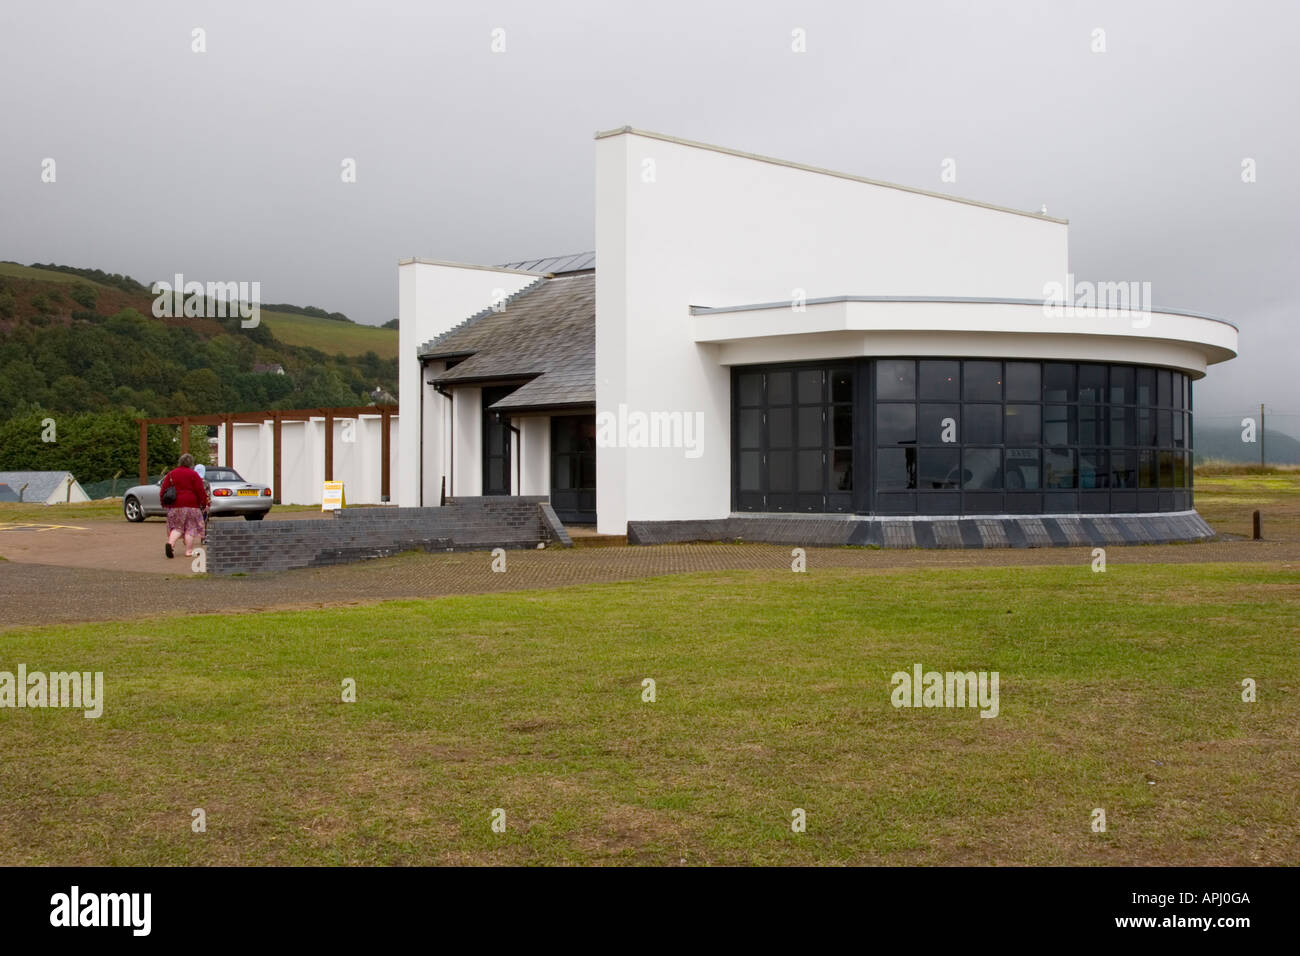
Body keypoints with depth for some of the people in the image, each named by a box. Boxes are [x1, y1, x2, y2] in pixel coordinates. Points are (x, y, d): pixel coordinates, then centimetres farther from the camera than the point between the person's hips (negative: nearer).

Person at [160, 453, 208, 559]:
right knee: (190, 527, 4)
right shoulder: (193, 474, -4)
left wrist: (164, 503, 18)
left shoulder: (171, 474, 8)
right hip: (191, 505, -3)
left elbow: (163, 490, 8)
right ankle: (189, 550, 3)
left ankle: (170, 543, -15)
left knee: (176, 527, 11)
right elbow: (201, 491, -7)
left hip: (174, 506, 4)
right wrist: (204, 503, 3)